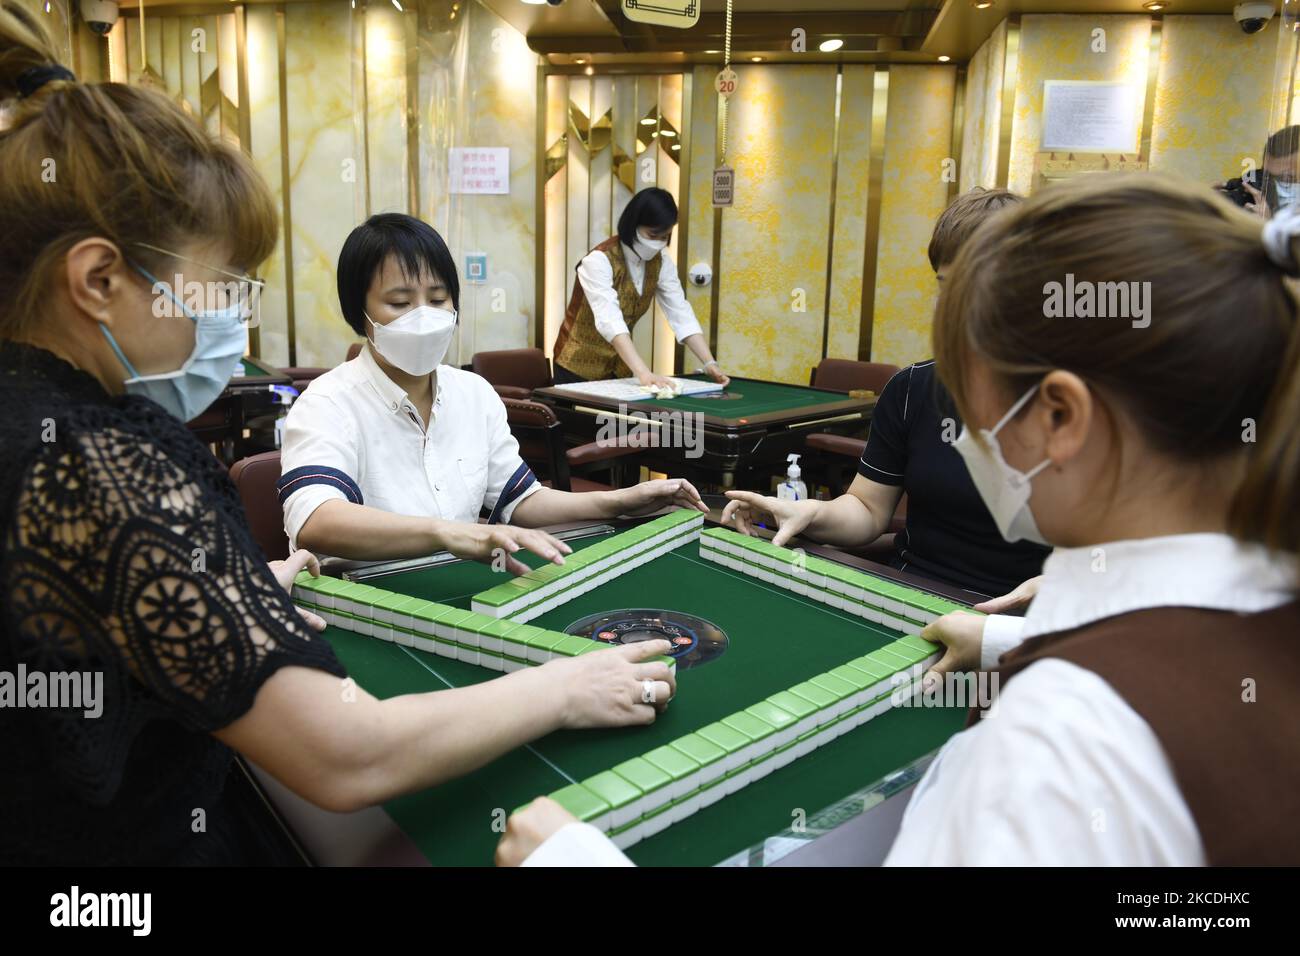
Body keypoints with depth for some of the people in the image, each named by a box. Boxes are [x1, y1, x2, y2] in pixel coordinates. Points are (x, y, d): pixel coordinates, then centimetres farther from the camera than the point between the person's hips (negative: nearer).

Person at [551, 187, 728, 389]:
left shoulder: (660, 262, -4)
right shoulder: (599, 261, -24)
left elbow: (681, 313, -8)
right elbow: (610, 321, -37)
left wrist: (709, 363, -22)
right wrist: (644, 373, -48)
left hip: (620, 365, 6)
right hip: (579, 367, -6)